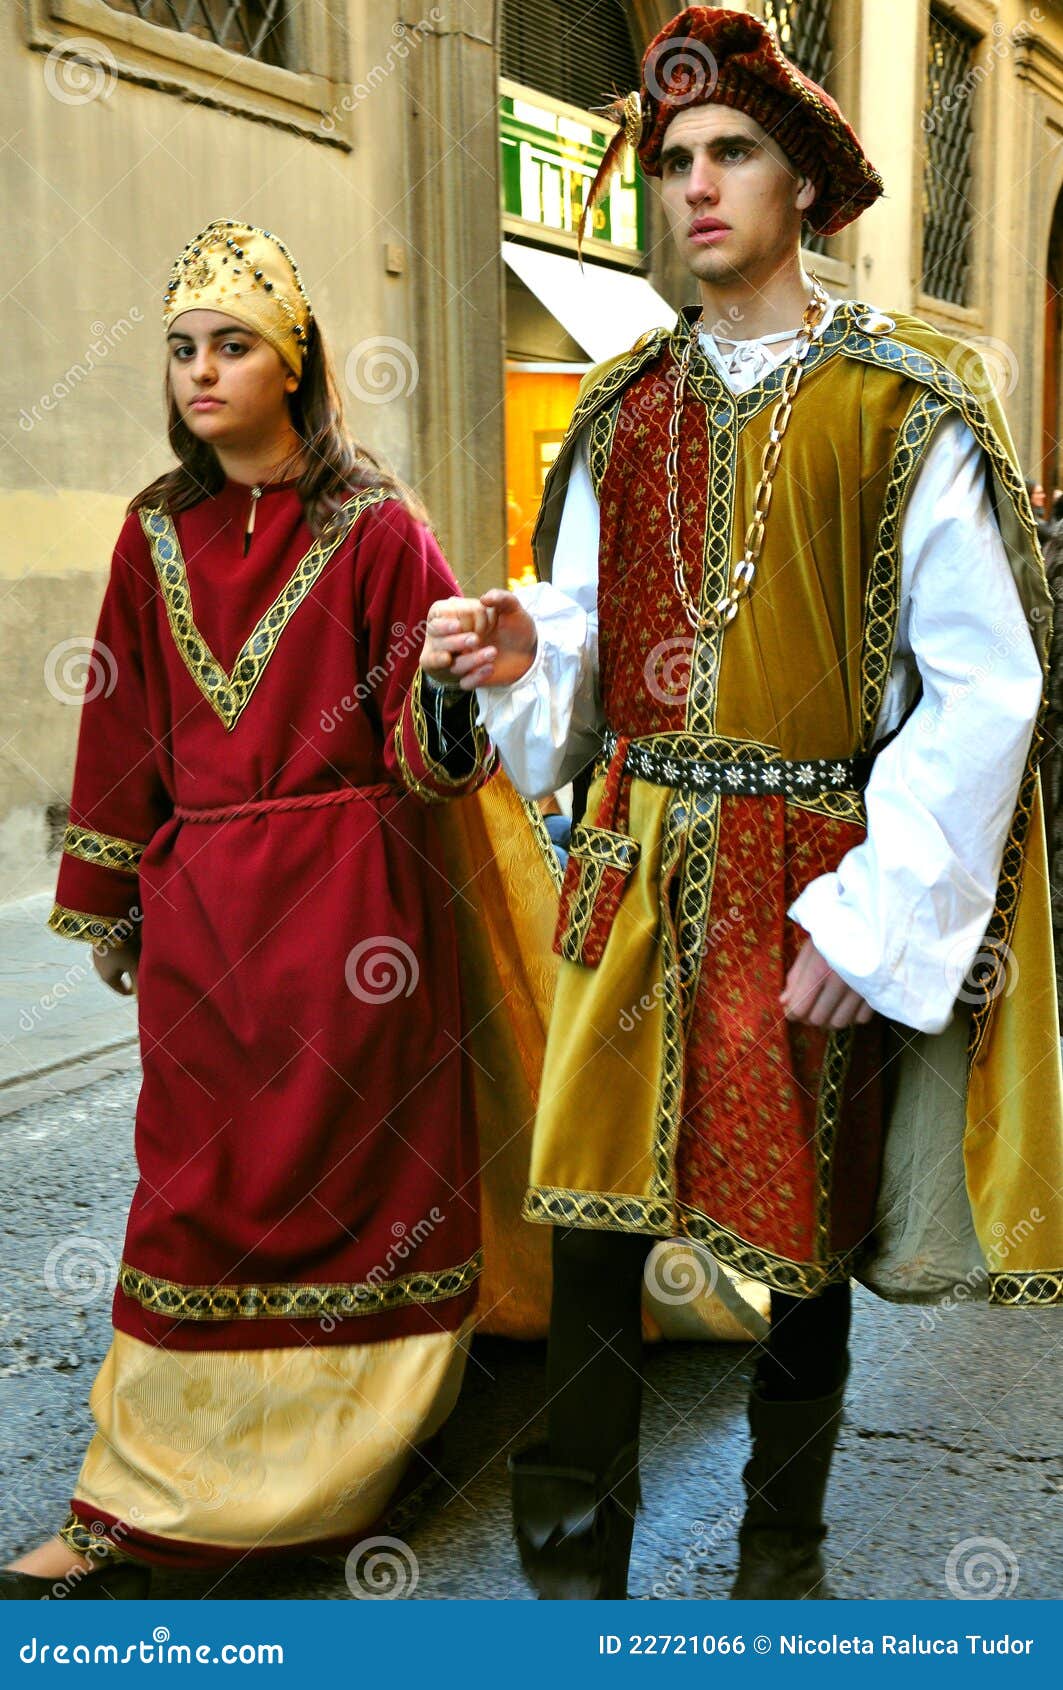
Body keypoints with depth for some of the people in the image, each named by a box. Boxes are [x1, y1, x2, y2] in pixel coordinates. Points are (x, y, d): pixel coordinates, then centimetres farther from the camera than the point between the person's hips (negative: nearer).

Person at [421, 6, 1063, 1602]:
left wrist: (875, 921, -13)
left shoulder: (908, 407, -5)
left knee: (801, 1231, 10)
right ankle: (572, 1569, 21)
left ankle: (782, 1558, 32)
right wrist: (522, 649, -9)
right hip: (637, 867, 4)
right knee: (591, 1214, 4)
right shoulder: (623, 408, 9)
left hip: (814, 891, -3)